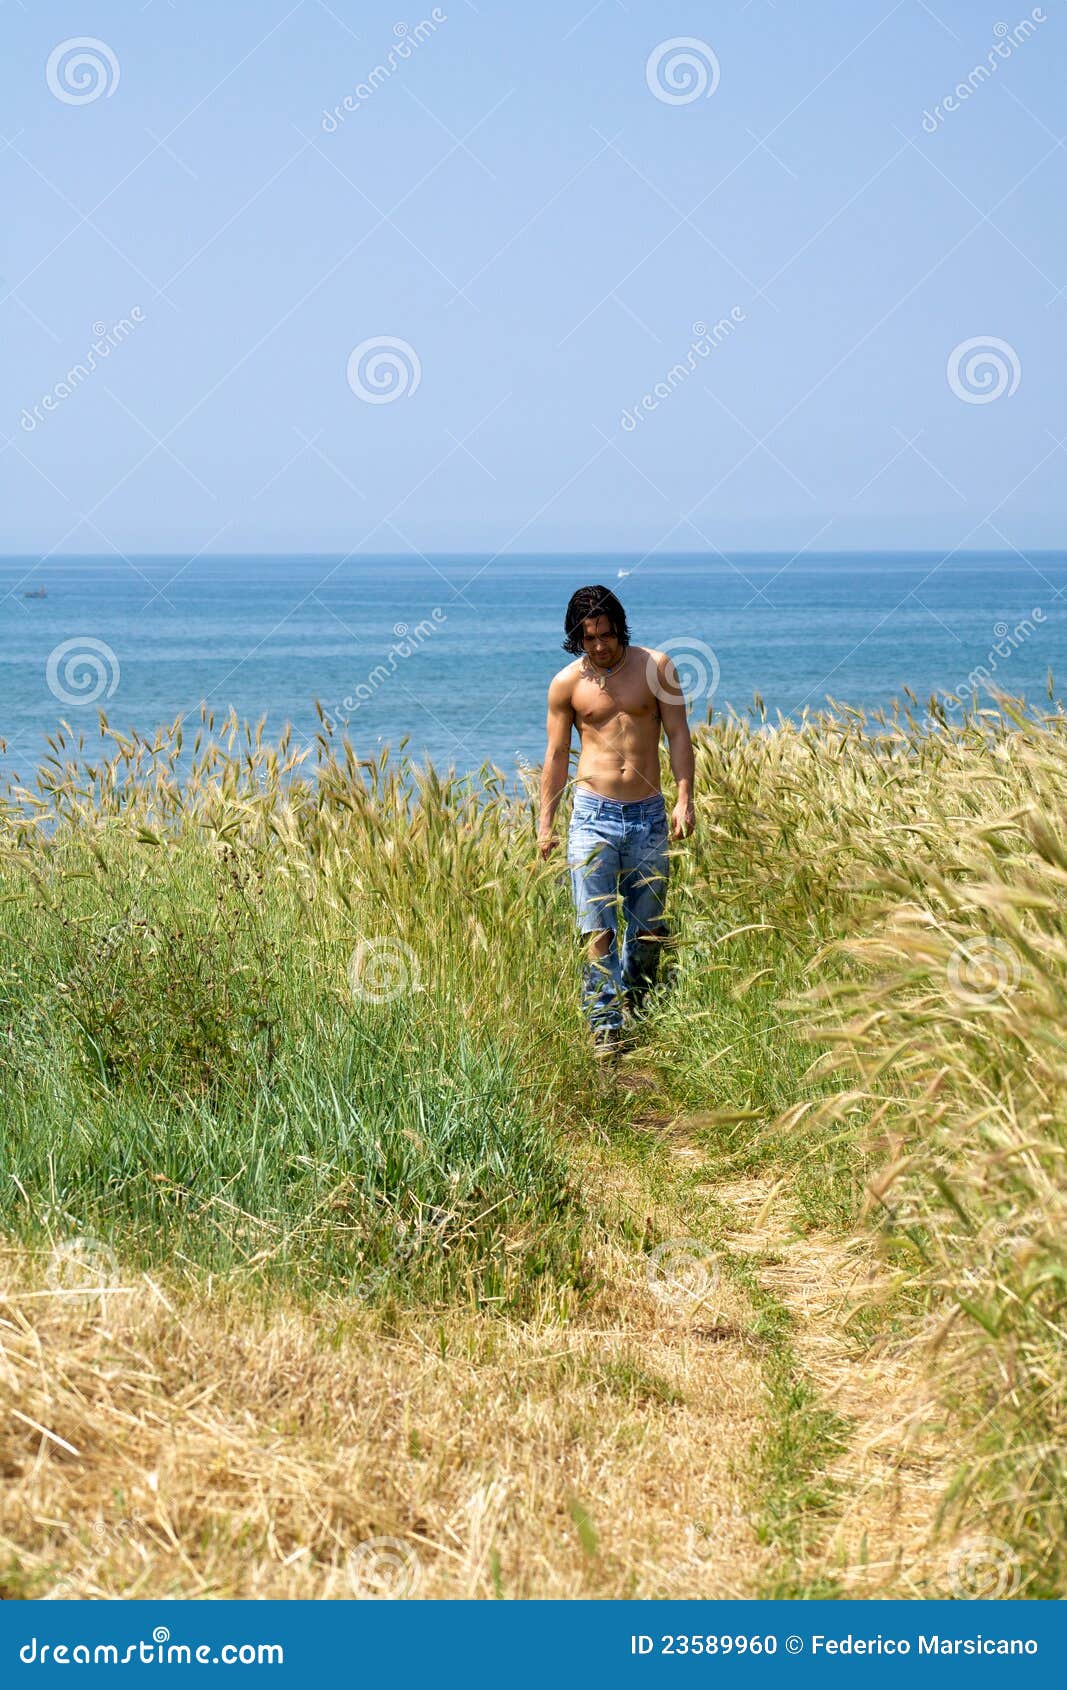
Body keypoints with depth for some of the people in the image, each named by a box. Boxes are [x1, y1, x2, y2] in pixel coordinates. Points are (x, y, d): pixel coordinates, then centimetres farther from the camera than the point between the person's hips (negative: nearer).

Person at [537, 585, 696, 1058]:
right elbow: (556, 755, 8)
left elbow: (677, 735, 3)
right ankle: (604, 1025, -6)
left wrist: (685, 798, -6)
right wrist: (546, 823, 5)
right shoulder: (566, 683, 2)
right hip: (593, 814, -1)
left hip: (648, 814, 1)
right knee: (598, 928, -9)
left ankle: (634, 1007, 28)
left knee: (648, 926, 7)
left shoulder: (655, 666, 2)